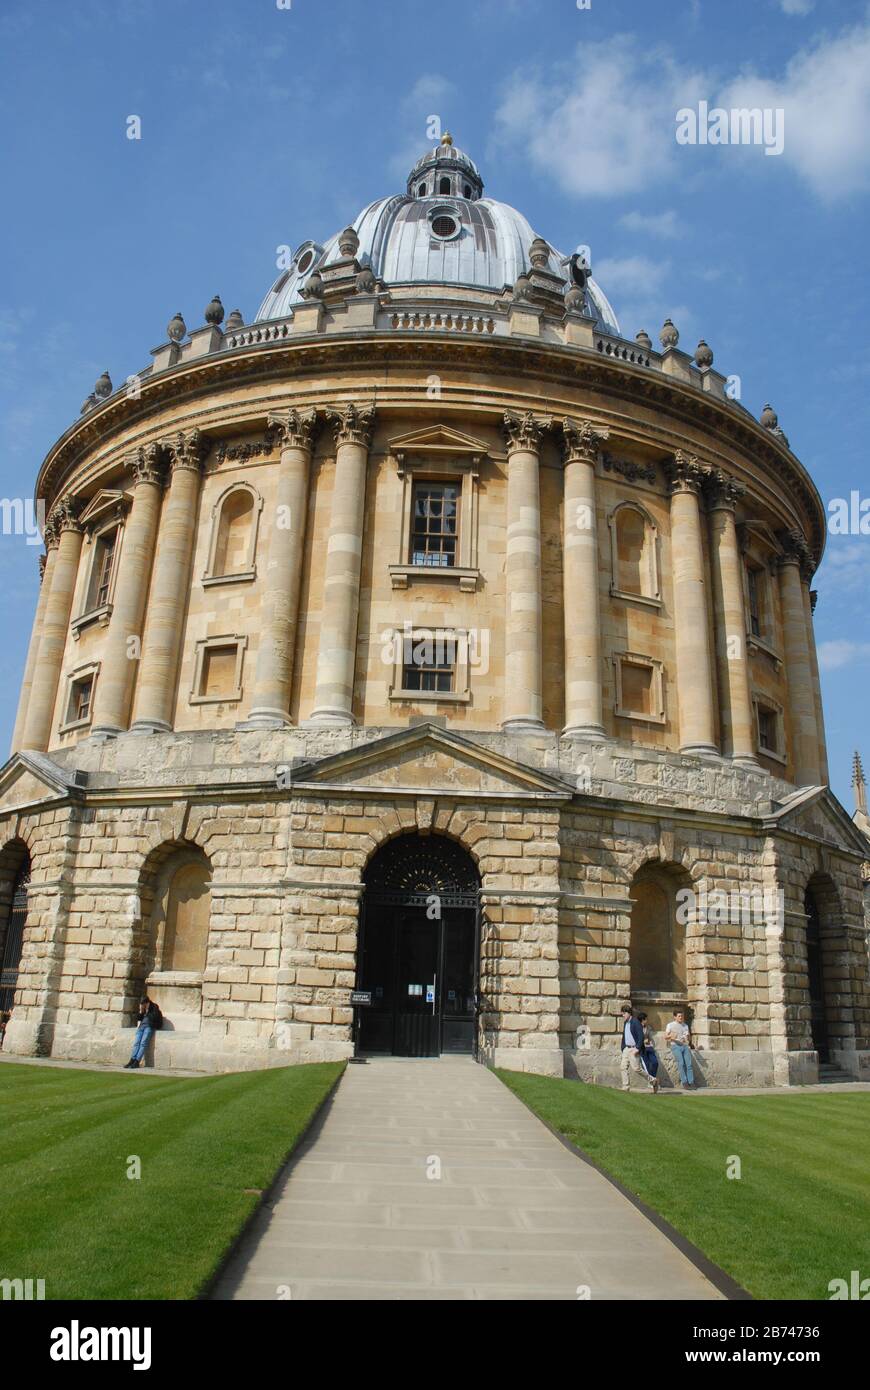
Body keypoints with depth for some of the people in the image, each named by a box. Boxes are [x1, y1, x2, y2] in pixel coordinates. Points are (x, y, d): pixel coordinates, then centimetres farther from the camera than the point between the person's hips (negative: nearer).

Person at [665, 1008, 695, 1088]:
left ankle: (691, 1082, -15)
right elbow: (665, 1037, 3)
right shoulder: (670, 1025, 8)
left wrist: (688, 1038, -5)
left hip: (685, 1046, 3)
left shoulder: (686, 1025, 21)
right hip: (676, 1046, -3)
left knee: (689, 1063, -15)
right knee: (681, 1063, -21)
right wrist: (671, 1036, -19)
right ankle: (684, 1082, -18)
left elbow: (689, 1037, 19)